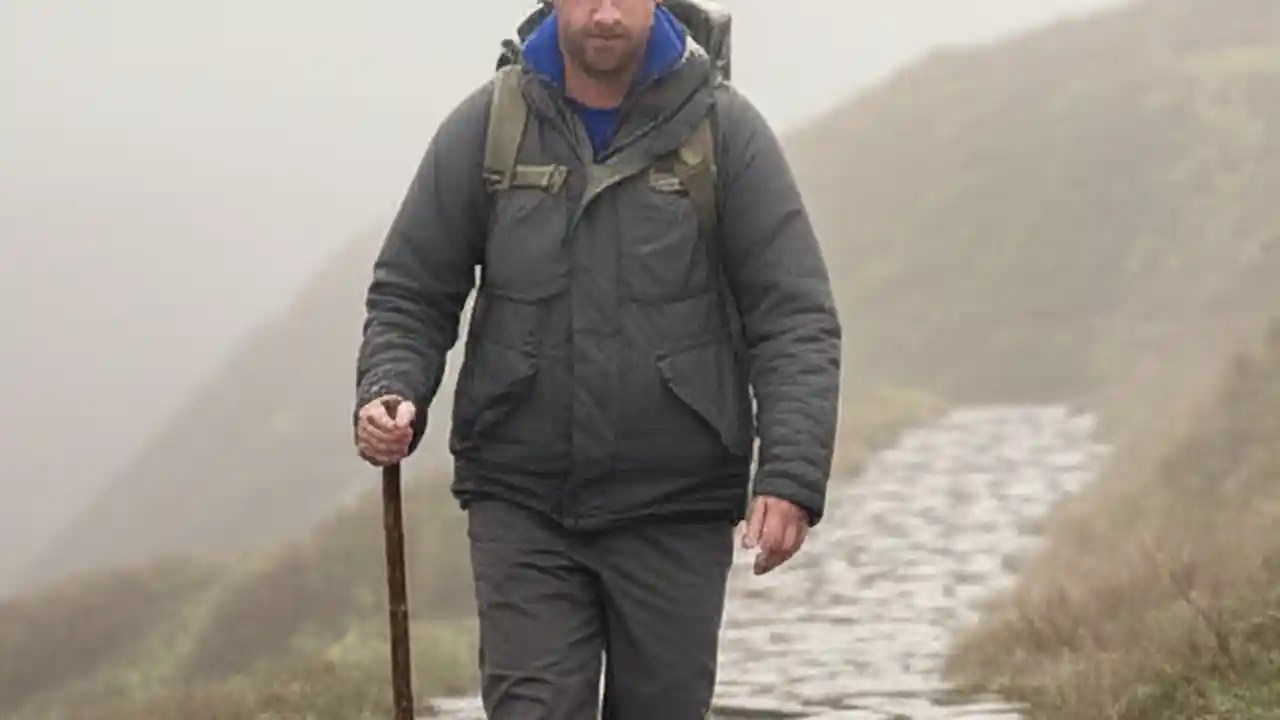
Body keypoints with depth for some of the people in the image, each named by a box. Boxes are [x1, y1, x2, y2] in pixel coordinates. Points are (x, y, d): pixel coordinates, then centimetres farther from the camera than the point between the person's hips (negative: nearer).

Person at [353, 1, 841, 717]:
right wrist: (390, 394, -12)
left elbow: (795, 318, -4)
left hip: (675, 512, 0)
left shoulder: (725, 127, -2)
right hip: (521, 503, 0)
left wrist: (791, 476, -15)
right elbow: (412, 295, 8)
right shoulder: (486, 128, 2)